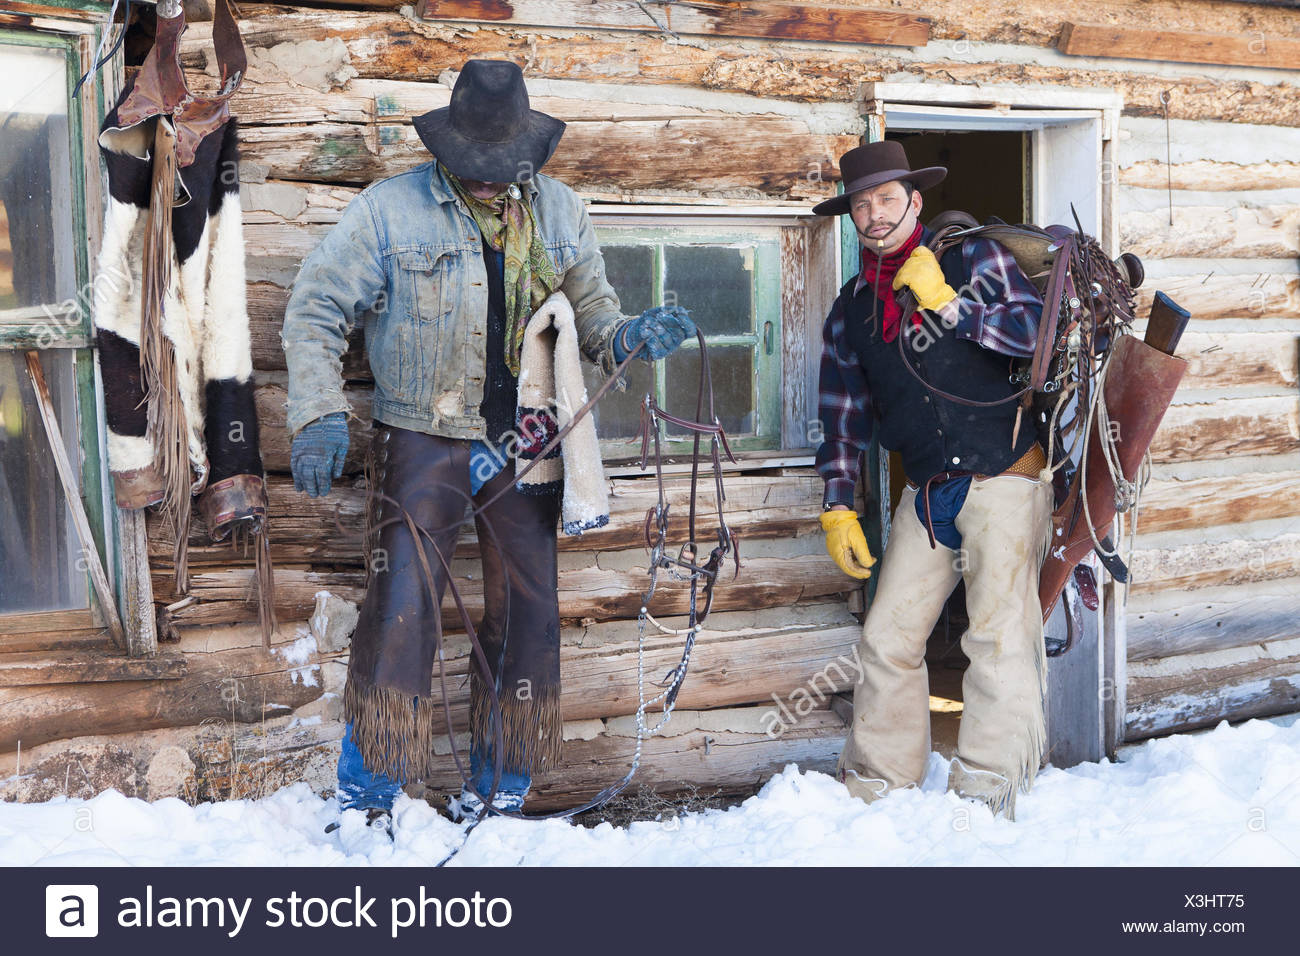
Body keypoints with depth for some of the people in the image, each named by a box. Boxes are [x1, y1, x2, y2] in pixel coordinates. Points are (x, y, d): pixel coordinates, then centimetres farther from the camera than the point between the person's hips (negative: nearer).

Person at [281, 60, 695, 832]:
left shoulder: (559, 211, 4)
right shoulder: (390, 210, -7)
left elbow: (590, 308, 14)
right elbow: (314, 311, -2)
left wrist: (630, 336, -9)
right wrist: (320, 415, -12)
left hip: (522, 443, 4)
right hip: (425, 441, -4)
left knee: (529, 611, 7)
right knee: (403, 607, -12)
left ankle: (501, 789, 24)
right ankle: (368, 795, 3)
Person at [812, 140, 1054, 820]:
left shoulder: (973, 260, 2)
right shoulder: (851, 311, 13)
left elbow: (1040, 331, -9)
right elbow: (843, 419, 17)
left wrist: (946, 303, -13)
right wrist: (838, 509, 10)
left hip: (1003, 481, -4)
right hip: (927, 494, 5)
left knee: (1000, 635, -11)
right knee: (886, 639, 3)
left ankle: (983, 798, -5)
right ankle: (875, 789, 16)